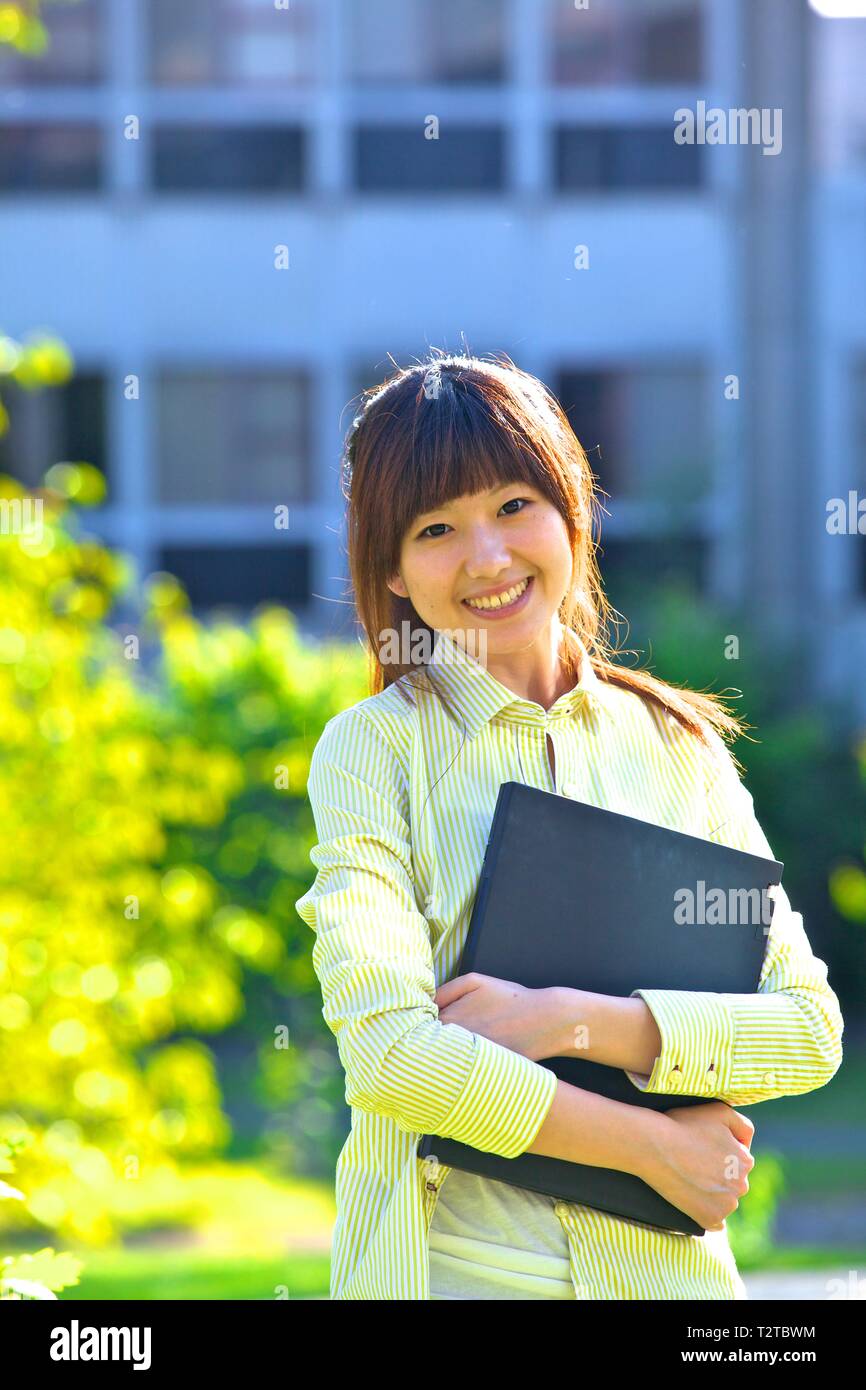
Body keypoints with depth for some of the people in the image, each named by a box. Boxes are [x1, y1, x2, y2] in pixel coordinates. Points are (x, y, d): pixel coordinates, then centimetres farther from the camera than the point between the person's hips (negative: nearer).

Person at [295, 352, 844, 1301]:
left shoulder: (681, 747, 5)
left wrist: (575, 1020, -15)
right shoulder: (372, 749, -5)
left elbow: (810, 1028, -2)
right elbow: (387, 1050, -15)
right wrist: (649, 1143, -12)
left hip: (667, 1264, 3)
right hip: (449, 1265, -3)